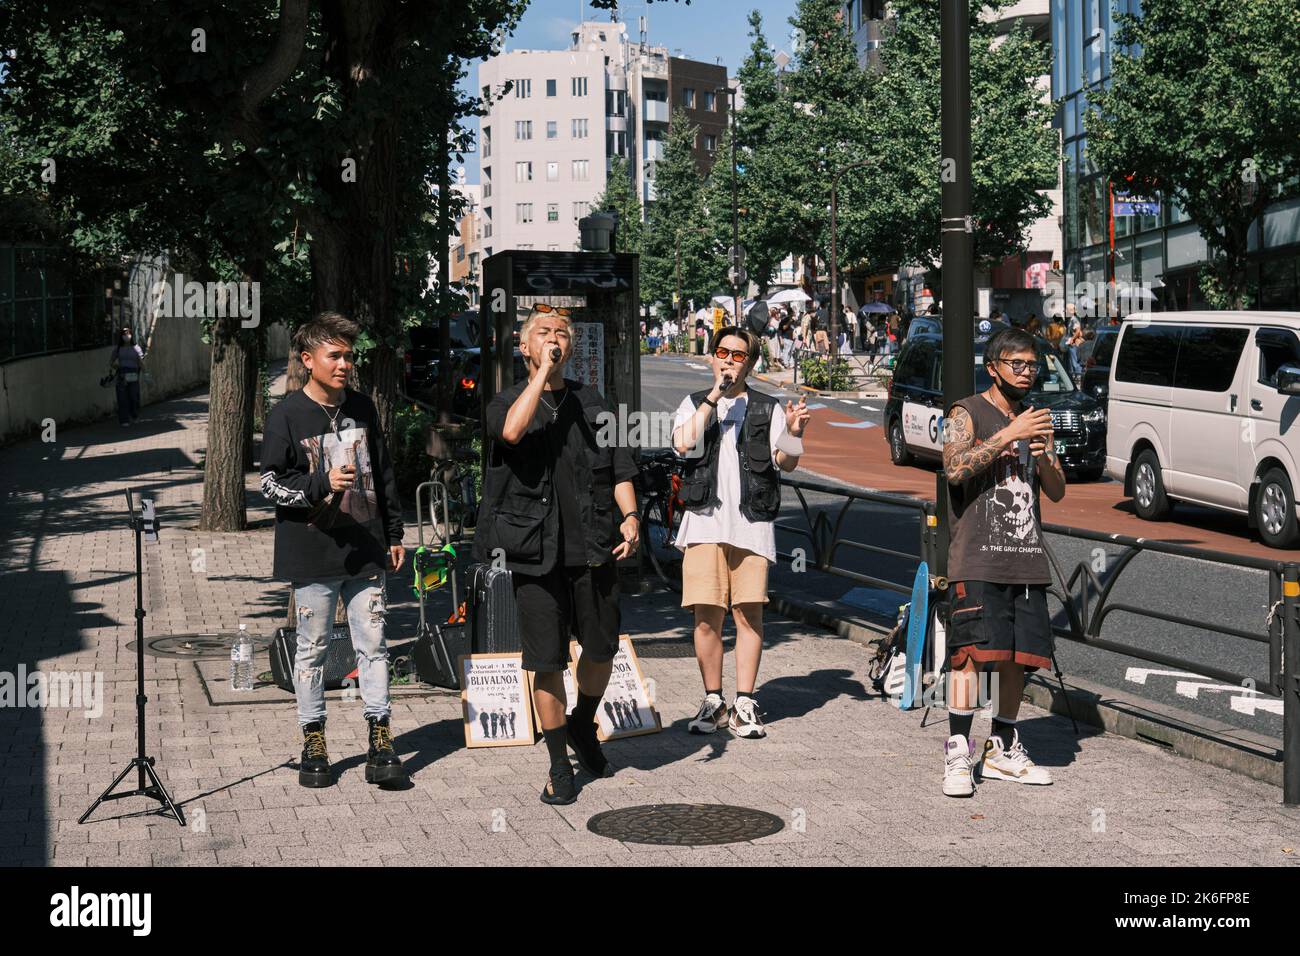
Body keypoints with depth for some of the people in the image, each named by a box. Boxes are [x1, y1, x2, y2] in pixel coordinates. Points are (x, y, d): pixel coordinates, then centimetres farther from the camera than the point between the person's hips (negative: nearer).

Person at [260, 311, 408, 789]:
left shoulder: (362, 408, 10)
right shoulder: (287, 414, -4)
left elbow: (383, 474, 18)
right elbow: (270, 482, -5)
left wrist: (394, 533, 16)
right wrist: (322, 485, -20)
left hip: (366, 550, 4)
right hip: (314, 553, -3)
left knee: (372, 642, 3)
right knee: (313, 646, 5)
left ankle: (380, 741, 8)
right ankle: (313, 741, 15)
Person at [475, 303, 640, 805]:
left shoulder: (592, 403, 13)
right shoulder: (506, 402, 3)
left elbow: (620, 467, 11)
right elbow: (511, 431, -22)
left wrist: (630, 515, -5)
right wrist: (542, 372, -15)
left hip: (593, 546, 3)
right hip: (535, 551, -3)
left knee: (602, 647, 8)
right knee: (547, 660, 0)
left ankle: (583, 726, 37)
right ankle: (559, 766, 12)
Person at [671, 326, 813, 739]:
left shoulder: (768, 408, 13)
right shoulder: (694, 403, 14)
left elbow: (786, 463, 4)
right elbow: (683, 444, -6)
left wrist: (793, 433, -16)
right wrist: (713, 398, -7)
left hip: (752, 522, 0)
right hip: (705, 521, 0)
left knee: (749, 613, -3)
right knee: (707, 616, -2)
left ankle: (745, 705, 3)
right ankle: (713, 701, 9)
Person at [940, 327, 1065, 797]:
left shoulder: (1035, 420, 18)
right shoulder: (966, 414, 0)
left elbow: (1058, 492, 16)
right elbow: (955, 468, -18)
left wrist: (1043, 457, -5)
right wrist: (1010, 435, -21)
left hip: (1026, 559, 6)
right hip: (978, 558, -6)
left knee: (1019, 656, 7)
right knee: (972, 651, -13)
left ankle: (1002, 750, 18)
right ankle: (957, 754, -12)